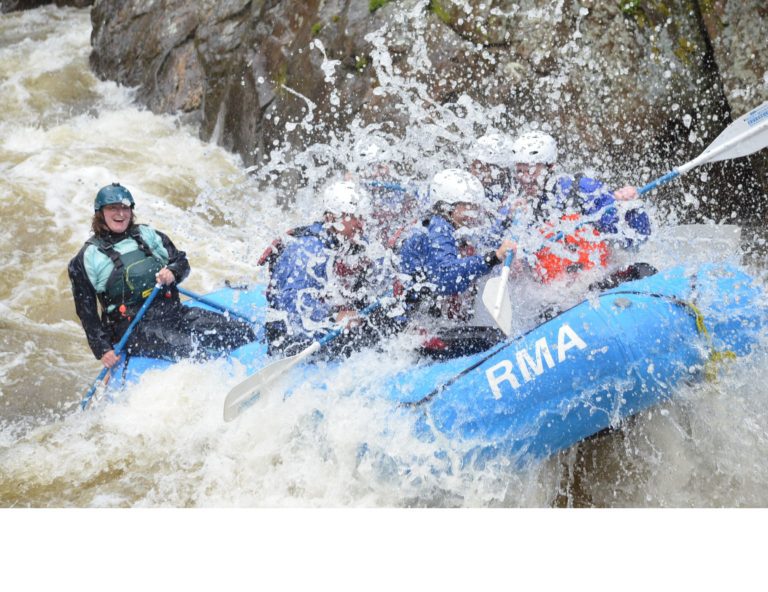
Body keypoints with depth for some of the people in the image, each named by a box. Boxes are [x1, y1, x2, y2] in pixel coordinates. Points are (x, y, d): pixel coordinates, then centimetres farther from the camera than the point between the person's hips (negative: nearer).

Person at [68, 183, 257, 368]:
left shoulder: (147, 234, 16)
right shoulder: (89, 257, 4)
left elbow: (182, 262, 19)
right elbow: (86, 311, 5)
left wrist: (173, 272, -6)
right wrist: (102, 349, -2)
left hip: (173, 311, 6)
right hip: (133, 329, -5)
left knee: (241, 332, -12)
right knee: (195, 352, -32)